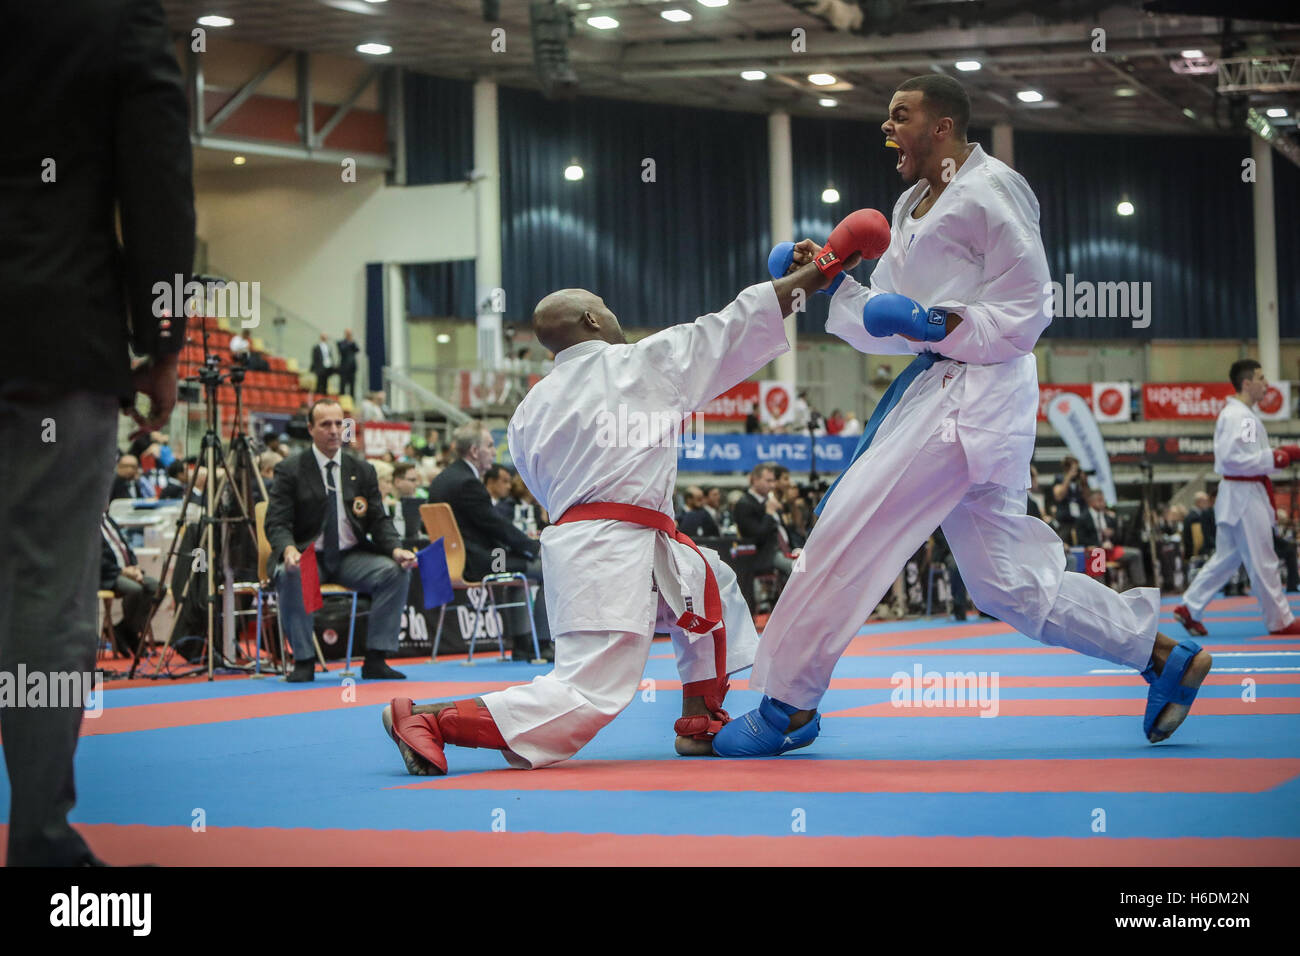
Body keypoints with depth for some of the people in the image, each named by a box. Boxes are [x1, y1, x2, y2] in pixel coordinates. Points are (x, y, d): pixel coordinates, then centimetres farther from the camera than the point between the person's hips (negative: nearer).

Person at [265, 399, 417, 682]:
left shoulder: (363, 471, 11)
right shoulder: (290, 470, 0)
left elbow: (379, 521, 8)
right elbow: (276, 523, -8)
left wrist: (396, 549, -14)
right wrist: (289, 551, -31)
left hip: (351, 557, 3)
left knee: (395, 572, -23)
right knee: (290, 575, -37)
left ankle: (375, 659, -18)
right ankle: (303, 661, -23)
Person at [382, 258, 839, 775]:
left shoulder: (530, 409, 14)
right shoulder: (642, 362, 0)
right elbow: (738, 324, 5)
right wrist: (816, 274, 13)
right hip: (617, 554, -8)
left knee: (710, 585, 28)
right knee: (584, 703, -14)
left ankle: (700, 723, 29)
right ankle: (429, 719, -20)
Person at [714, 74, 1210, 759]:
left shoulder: (990, 190, -8)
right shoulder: (914, 206, 20)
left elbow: (1027, 313, -10)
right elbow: (892, 326, 20)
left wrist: (939, 325, -21)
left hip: (978, 390, -10)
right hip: (936, 389, 10)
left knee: (850, 534, -12)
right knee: (1005, 580, 10)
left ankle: (789, 706, -5)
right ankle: (1167, 657, 20)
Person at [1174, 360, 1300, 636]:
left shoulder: (1245, 414, 16)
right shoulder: (1236, 416, -18)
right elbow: (1231, 458, -25)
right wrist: (1273, 460, -21)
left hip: (1245, 492, 11)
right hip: (1243, 495, -11)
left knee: (1227, 558, 14)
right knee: (1263, 561, -2)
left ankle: (1190, 608, 17)